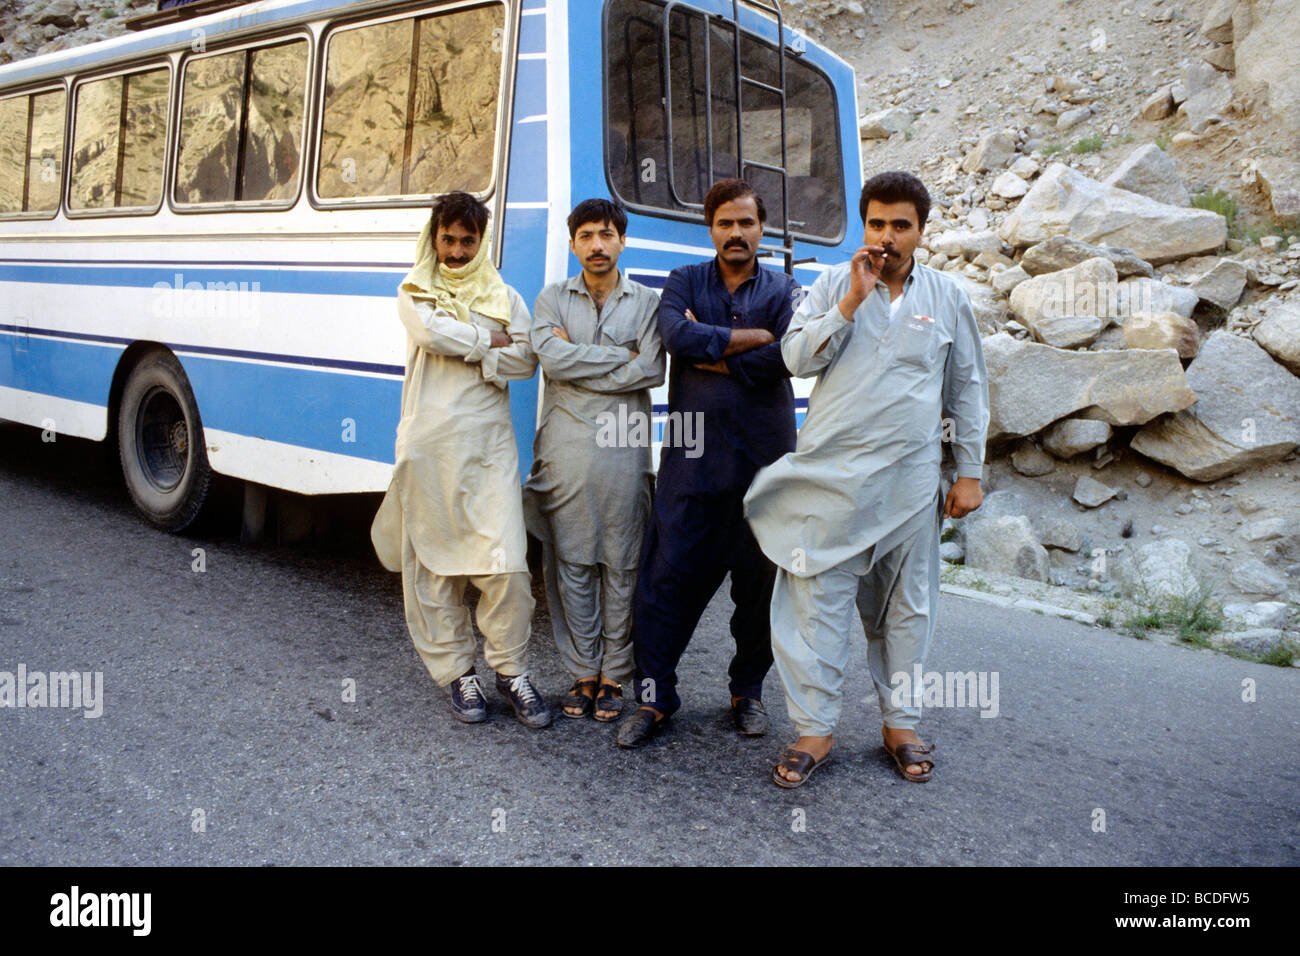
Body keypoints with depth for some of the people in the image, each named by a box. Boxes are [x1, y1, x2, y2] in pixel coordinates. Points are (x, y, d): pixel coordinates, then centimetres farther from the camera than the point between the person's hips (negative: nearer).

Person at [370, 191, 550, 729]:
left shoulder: (504, 296, 14)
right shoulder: (414, 294, 12)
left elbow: (524, 361, 0)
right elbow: (431, 333, -11)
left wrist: (464, 354, -8)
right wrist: (488, 340, -1)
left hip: (488, 443, 0)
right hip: (429, 443, 0)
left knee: (506, 563, -8)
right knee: (433, 563, 3)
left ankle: (511, 669, 8)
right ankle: (456, 671, 17)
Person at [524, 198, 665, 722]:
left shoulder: (646, 302, 8)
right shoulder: (553, 298, 11)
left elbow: (652, 371, -7)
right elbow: (551, 357, -7)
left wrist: (578, 361, -6)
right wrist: (621, 356, -6)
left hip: (624, 448, -1)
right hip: (566, 449, 1)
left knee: (621, 565, 3)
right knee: (571, 565, 4)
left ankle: (614, 675, 15)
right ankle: (583, 672, 16)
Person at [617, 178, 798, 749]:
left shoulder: (784, 291, 10)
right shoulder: (684, 283, 11)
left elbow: (782, 360, -10)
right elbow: (677, 336, -12)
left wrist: (708, 353, -6)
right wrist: (751, 337, -8)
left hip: (763, 455, 1)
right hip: (693, 451, 0)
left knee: (759, 579, 7)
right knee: (668, 574, -2)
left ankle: (748, 692, 24)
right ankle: (654, 698, 9)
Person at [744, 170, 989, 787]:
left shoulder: (948, 298, 8)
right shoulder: (833, 285, 4)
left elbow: (967, 390, 12)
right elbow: (796, 358, -7)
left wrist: (969, 474, 9)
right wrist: (851, 303, -14)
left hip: (909, 482, 2)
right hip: (830, 477, -1)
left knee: (906, 605, 11)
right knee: (819, 601, 0)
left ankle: (900, 723, 27)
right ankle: (815, 729, 13)